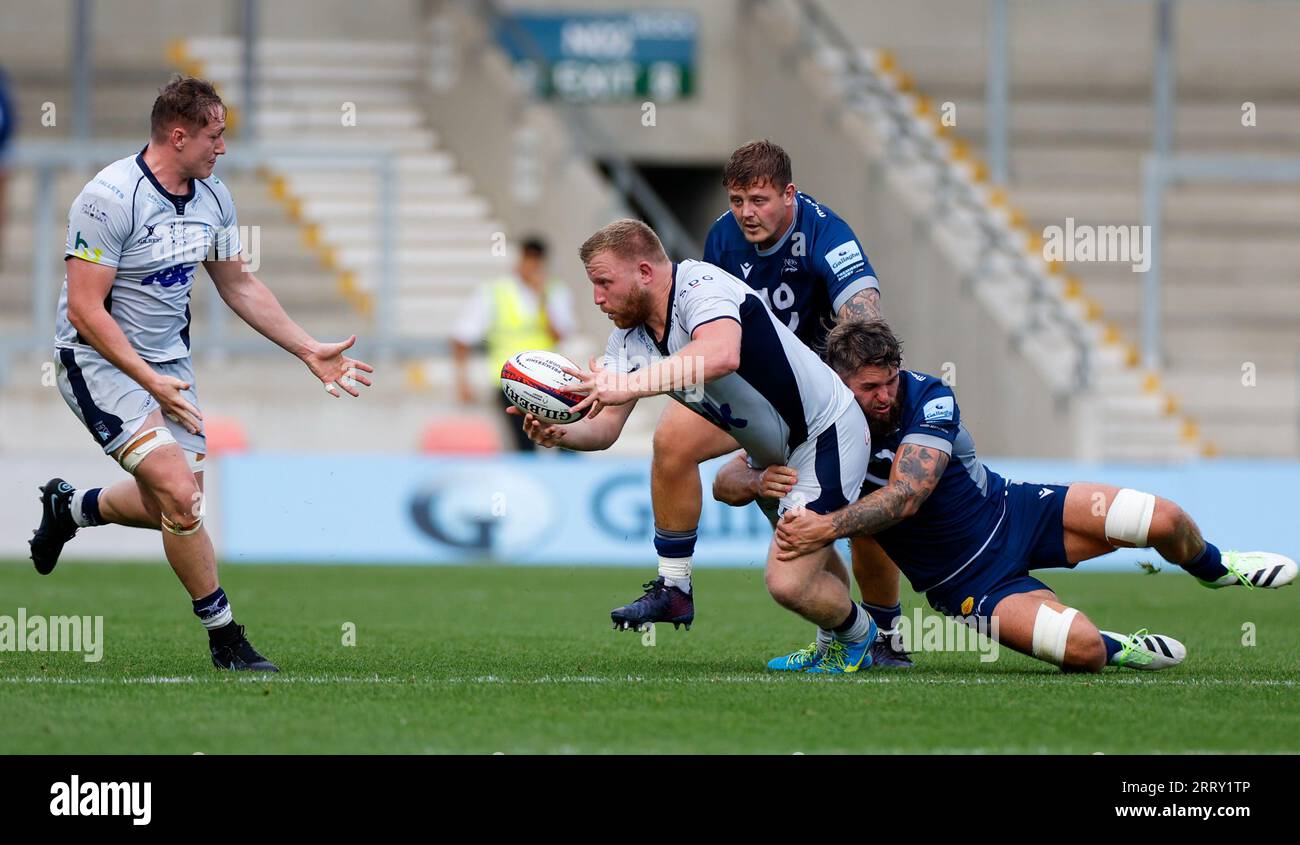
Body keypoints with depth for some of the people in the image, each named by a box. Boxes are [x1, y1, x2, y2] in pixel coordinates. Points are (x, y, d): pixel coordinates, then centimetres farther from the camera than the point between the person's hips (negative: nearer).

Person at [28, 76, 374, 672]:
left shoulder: (212, 198, 2)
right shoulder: (110, 198, -22)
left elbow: (239, 285, 15)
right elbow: (84, 309, -22)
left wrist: (309, 350, 11)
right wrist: (150, 381, -27)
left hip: (168, 361, 8)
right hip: (99, 362, -8)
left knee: (176, 506, 10)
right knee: (180, 496, -20)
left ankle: (69, 507, 39)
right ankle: (224, 635, -6)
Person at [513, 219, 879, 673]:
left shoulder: (702, 285, -27)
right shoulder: (629, 337, 0)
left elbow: (722, 355, -49)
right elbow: (605, 427, -4)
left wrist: (627, 385, -53)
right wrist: (559, 433, -26)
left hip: (829, 435, -10)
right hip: (777, 451, 10)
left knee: (788, 582, -15)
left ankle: (856, 635, 13)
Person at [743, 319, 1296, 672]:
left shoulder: (928, 398, -21)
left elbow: (907, 494, -32)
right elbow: (730, 479, -14)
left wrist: (829, 527, -43)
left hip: (1010, 511, 1)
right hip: (966, 580, -1)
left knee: (1165, 521, -9)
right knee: (1081, 652, -27)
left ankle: (1213, 567, 29)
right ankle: (1116, 649, 13)